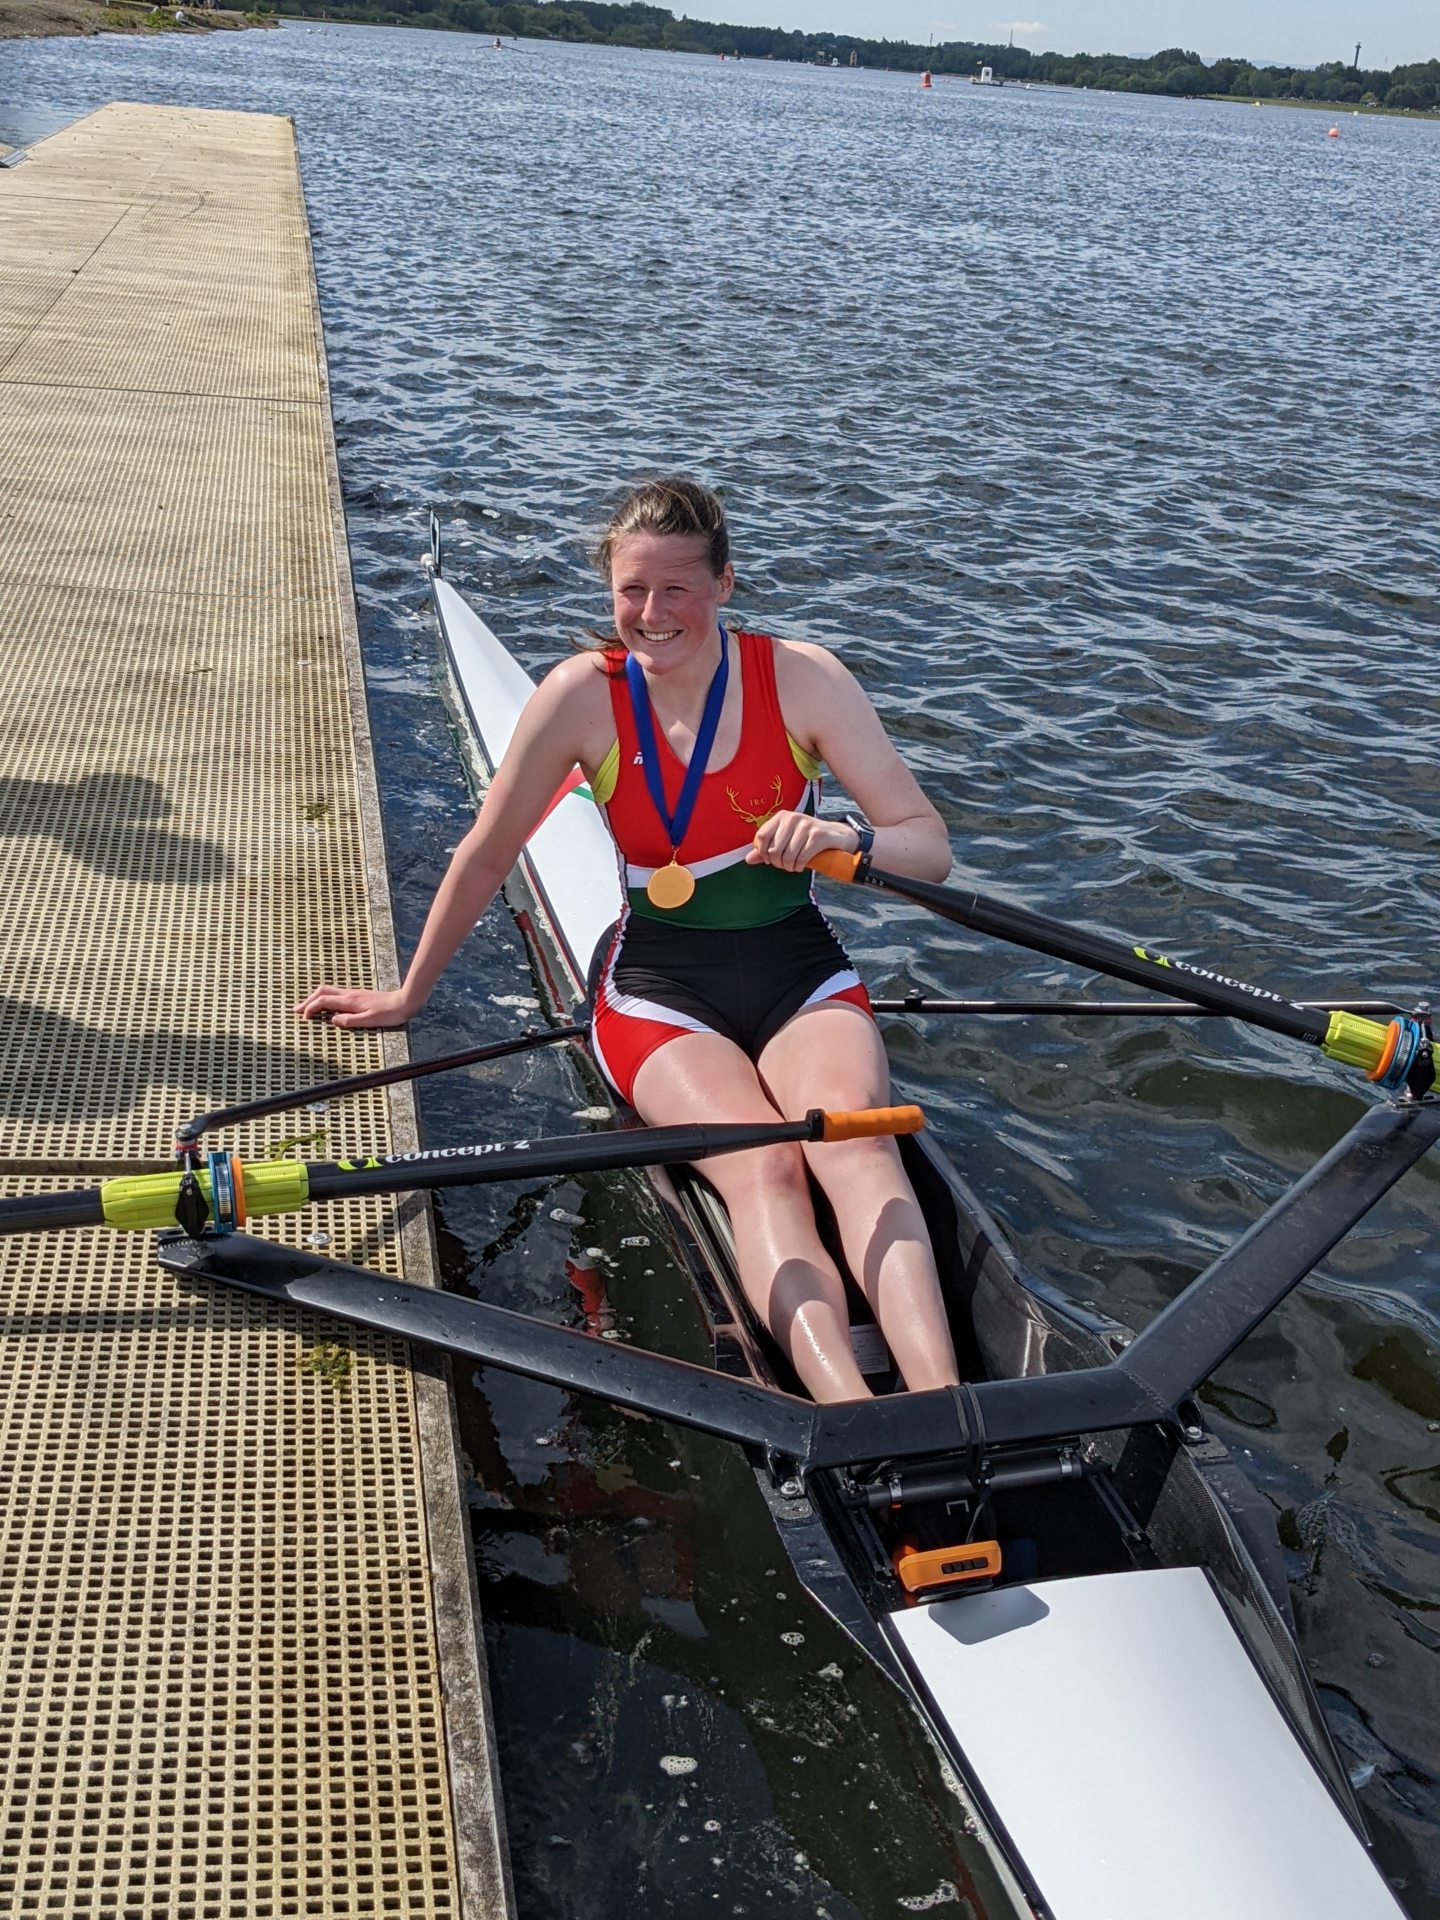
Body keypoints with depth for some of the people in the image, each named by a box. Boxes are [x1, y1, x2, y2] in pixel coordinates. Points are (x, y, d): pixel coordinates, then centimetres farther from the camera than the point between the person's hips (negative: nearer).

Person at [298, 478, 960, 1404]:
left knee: (856, 1146, -31)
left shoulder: (802, 678, -5)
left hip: (803, 977, 1)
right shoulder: (585, 694, -7)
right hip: (659, 989, -1)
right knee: (763, 1169, -31)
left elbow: (933, 847, -5)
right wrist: (409, 997, 14)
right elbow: (486, 856, 4)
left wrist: (845, 836, -27)